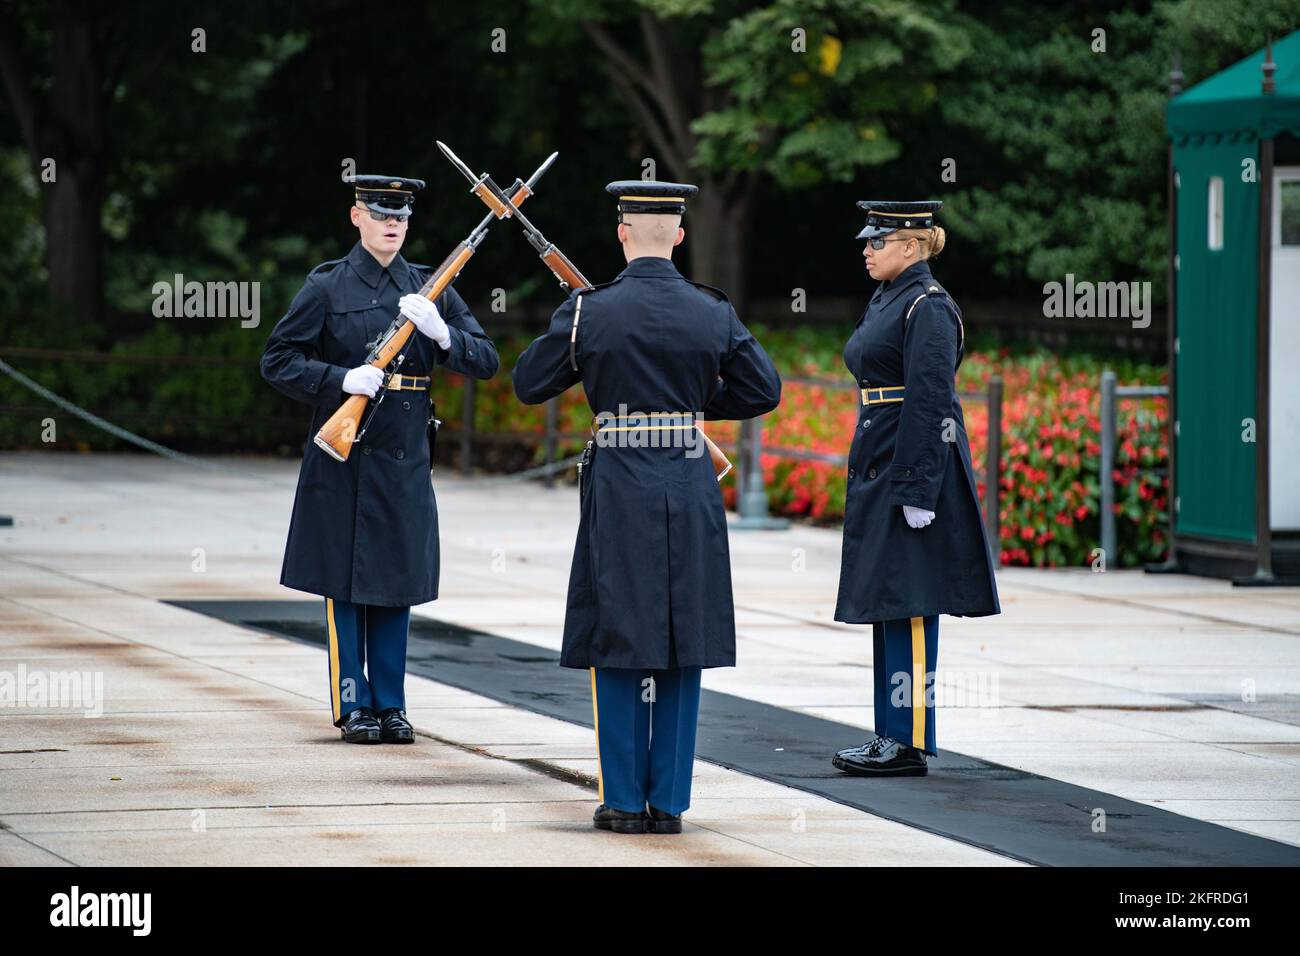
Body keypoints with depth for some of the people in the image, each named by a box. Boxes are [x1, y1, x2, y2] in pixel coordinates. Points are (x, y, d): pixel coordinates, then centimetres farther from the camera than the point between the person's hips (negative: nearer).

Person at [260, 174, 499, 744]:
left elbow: (486, 361, 5)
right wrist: (341, 379, -18)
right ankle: (353, 708, 7)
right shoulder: (328, 287, -1)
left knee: (396, 586, 7)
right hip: (343, 459, -3)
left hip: (405, 459, 3)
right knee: (345, 584, 0)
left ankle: (391, 705, 15)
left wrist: (440, 332, -14)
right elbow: (278, 360, -3)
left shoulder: (430, 289, 8)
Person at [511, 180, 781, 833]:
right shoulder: (714, 312, 0)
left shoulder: (590, 311, -6)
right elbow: (764, 391, 7)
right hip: (691, 493, 2)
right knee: (682, 646, 8)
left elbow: (528, 384, 3)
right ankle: (668, 801, 9)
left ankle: (626, 800, 6)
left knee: (618, 646, 5)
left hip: (618, 491, -2)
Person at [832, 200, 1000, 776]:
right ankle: (895, 734, 14)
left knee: (907, 604, -8)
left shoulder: (928, 308, -13)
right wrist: (867, 481, 22)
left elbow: (930, 404, -18)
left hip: (917, 468, -10)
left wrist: (917, 491, -21)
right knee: (888, 605, 10)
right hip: (880, 470, 10)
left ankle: (909, 743, -7)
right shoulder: (886, 303, 17)